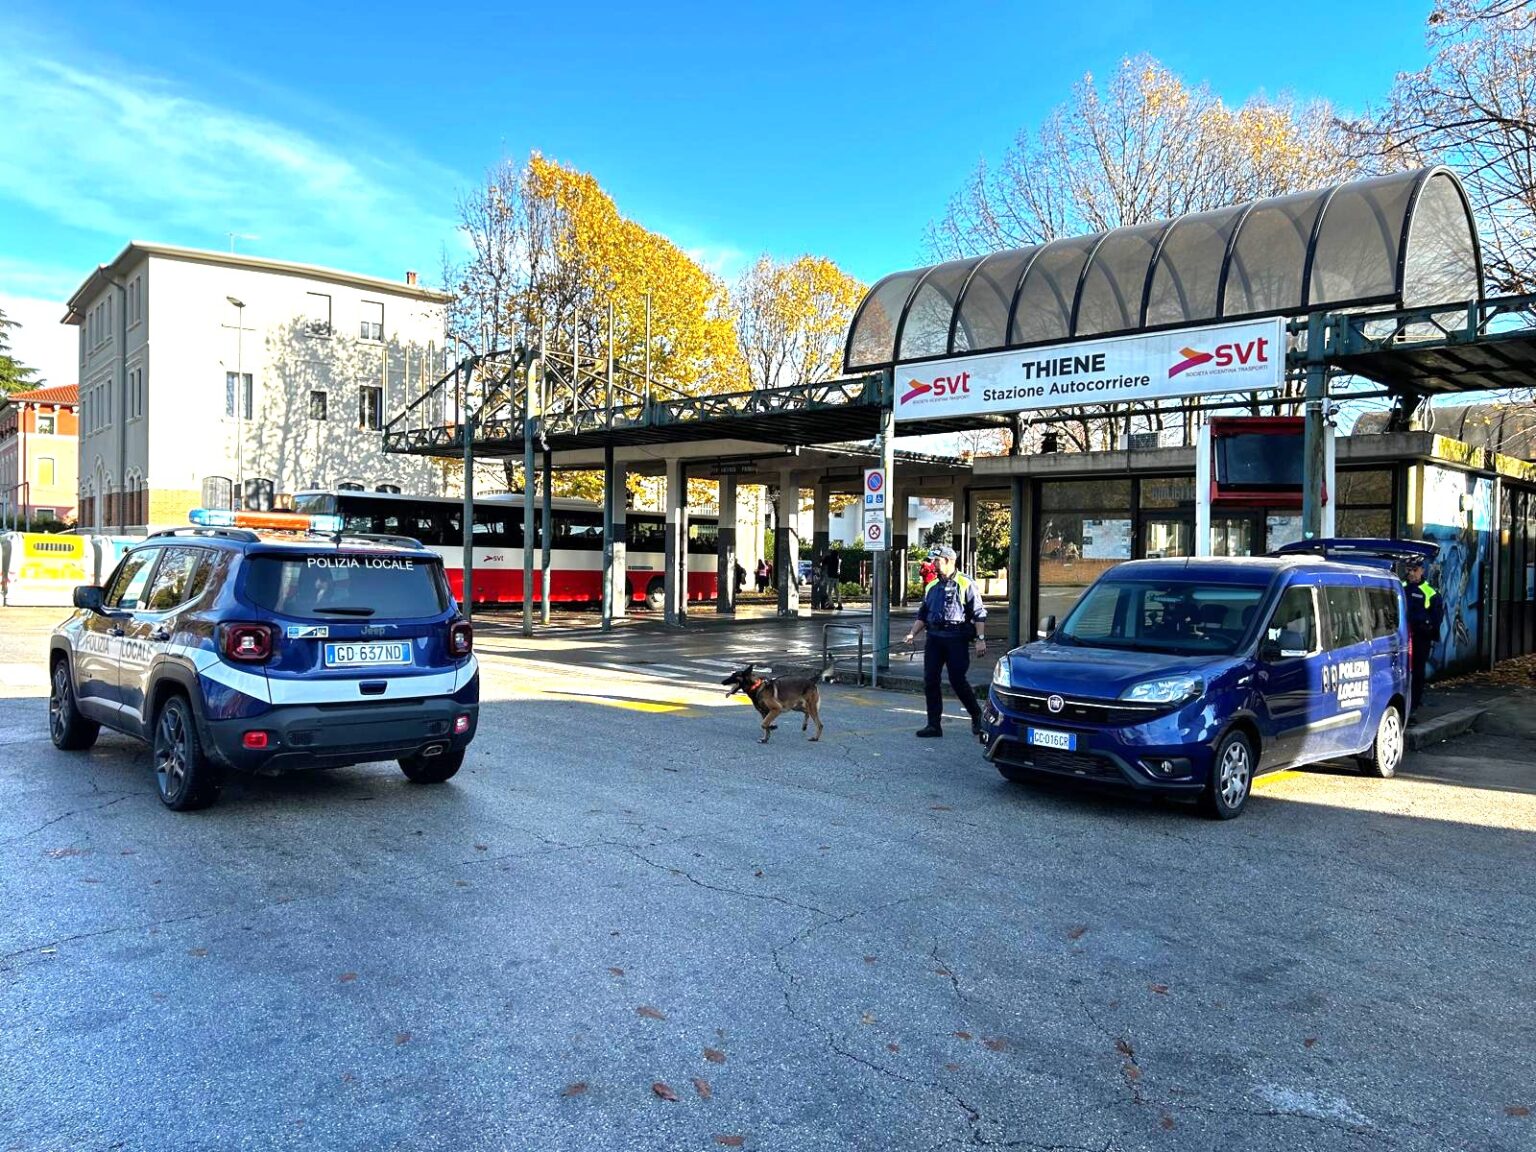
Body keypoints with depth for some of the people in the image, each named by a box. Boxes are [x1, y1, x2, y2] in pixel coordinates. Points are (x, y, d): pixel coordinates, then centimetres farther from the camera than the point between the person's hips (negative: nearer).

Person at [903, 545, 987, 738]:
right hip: (934, 637, 6)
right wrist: (913, 633, 6)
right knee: (930, 681, 2)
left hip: (956, 638, -6)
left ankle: (977, 715, 18)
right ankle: (934, 724, 9)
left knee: (957, 680, -6)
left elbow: (979, 614, -5)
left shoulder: (965, 584, -3)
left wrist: (980, 639, -13)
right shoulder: (931, 587, 15)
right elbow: (923, 615, 20)